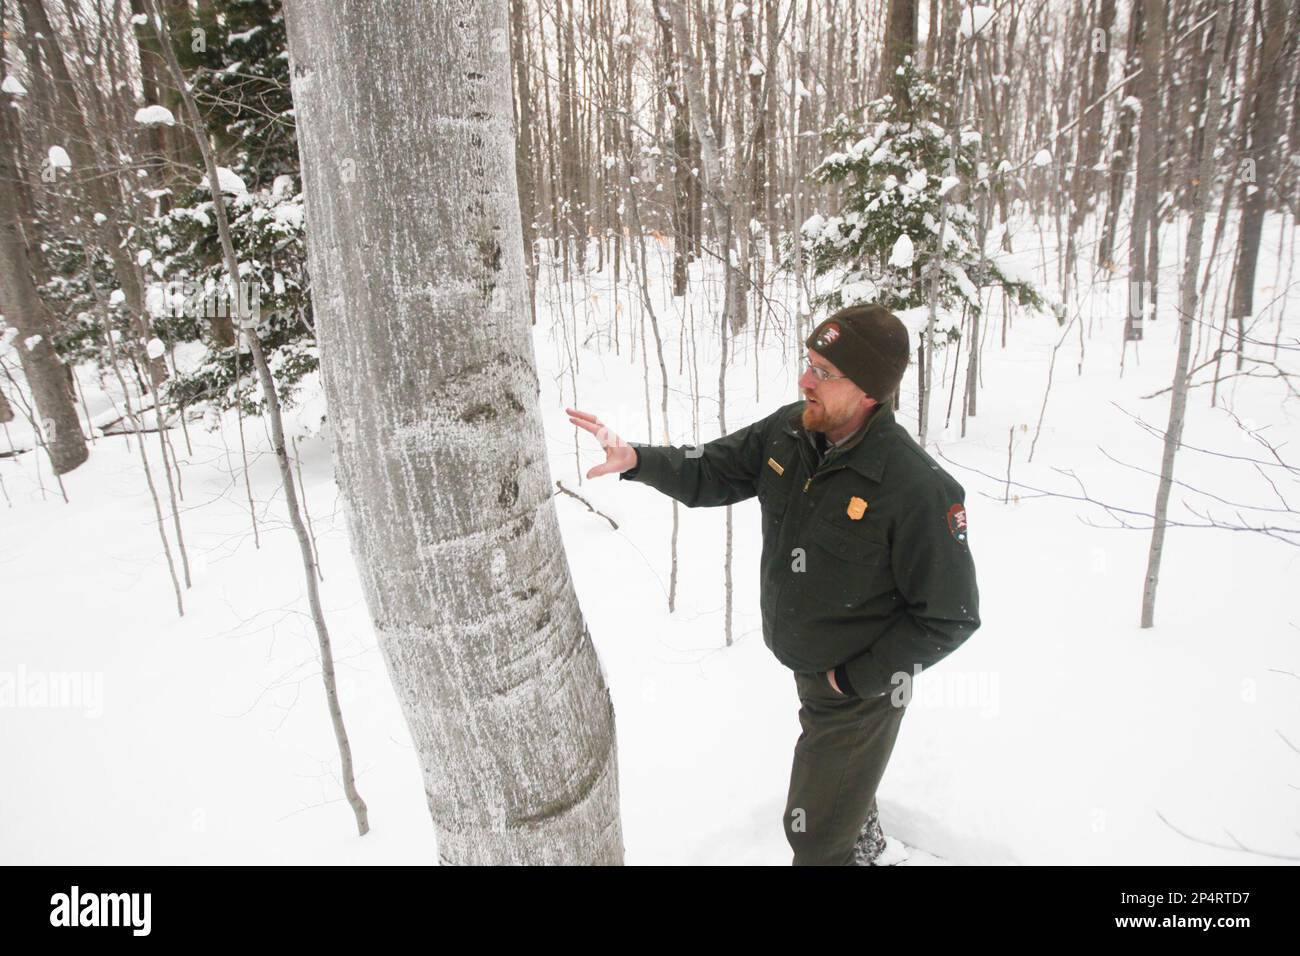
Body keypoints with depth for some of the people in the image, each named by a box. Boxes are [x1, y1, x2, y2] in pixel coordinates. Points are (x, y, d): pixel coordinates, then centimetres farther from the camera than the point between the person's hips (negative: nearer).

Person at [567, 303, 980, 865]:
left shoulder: (917, 488, -32)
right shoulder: (787, 431, -13)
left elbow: (949, 618, -23)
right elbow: (712, 472, -3)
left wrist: (853, 679, -18)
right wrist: (637, 460, -22)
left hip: (862, 688, -7)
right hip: (807, 667, 7)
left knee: (815, 839, 9)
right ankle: (862, 837, 66)